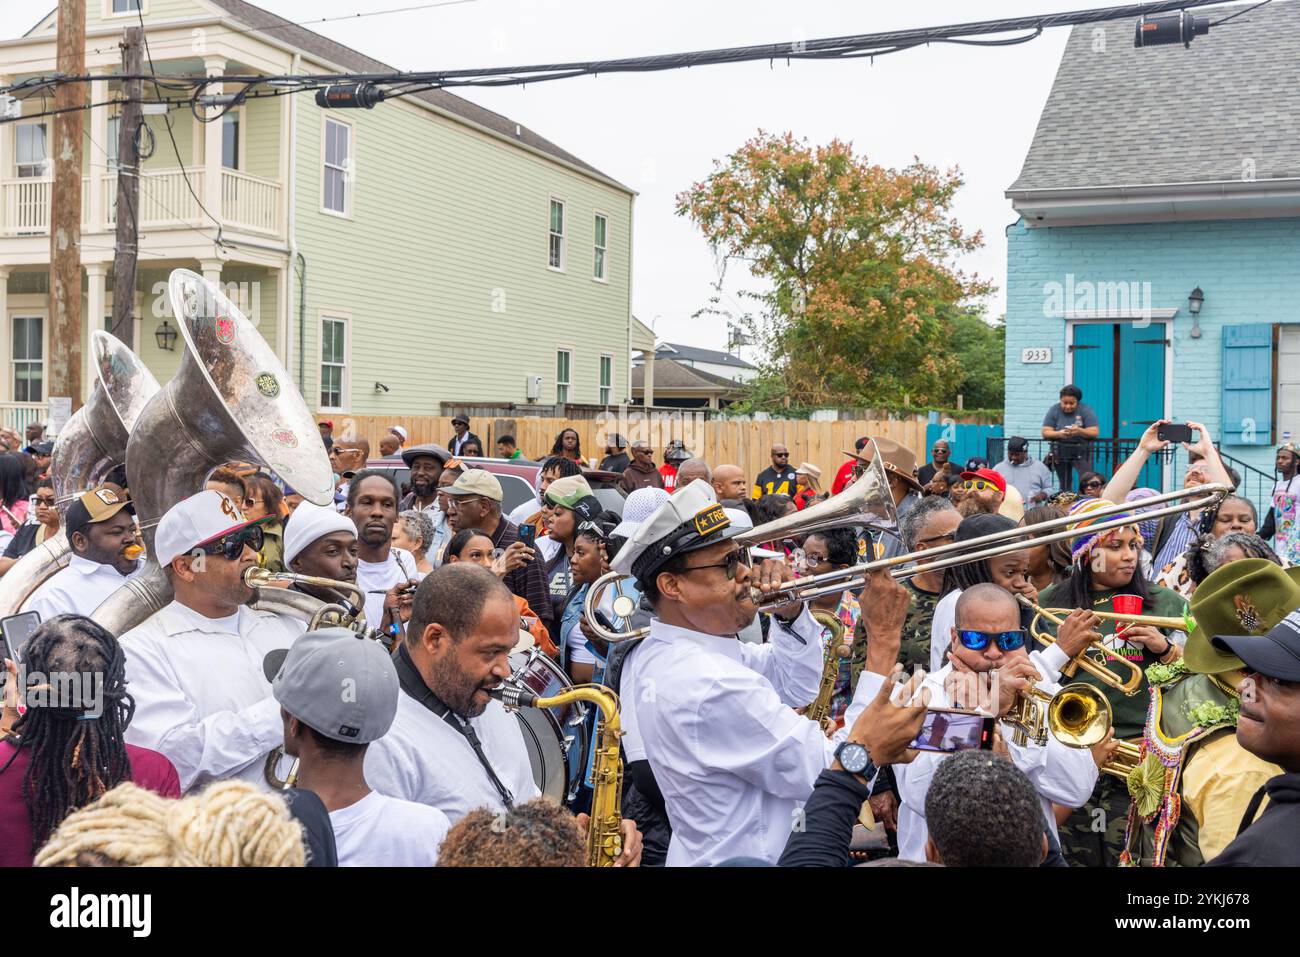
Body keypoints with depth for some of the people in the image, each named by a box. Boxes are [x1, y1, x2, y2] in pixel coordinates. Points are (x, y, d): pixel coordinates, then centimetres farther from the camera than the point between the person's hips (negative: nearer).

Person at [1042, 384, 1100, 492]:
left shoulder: (1086, 411, -4)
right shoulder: (1054, 411, 1)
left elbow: (1095, 432, -9)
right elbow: (1045, 432, -4)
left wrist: (1079, 431, -28)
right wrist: (1059, 434, -25)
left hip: (1081, 452, -2)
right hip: (1060, 452, 2)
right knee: (1064, 486, 6)